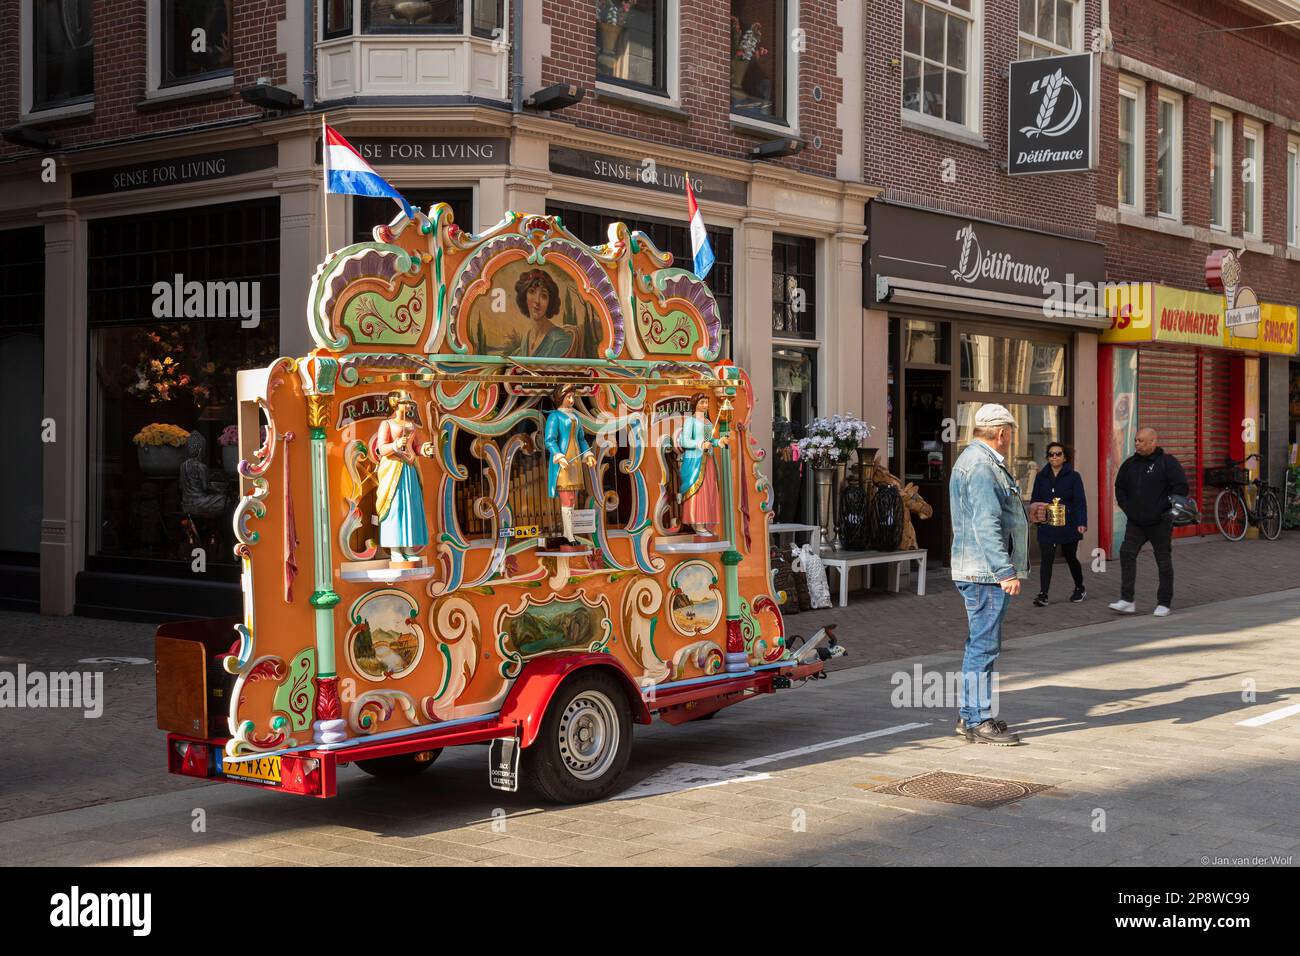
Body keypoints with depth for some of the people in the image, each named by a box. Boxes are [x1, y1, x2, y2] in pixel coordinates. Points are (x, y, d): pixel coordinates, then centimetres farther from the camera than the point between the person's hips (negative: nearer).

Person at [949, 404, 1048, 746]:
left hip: (983, 573, 11)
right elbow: (986, 525, -23)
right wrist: (1006, 571, -25)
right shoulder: (981, 466, -16)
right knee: (984, 645, -7)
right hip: (985, 572, -11)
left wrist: (1026, 514, 26)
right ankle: (978, 722, -3)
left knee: (980, 644, 16)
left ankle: (971, 716, 23)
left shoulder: (979, 461, 19)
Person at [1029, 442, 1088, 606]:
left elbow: (1080, 502, -8)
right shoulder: (1041, 477, 8)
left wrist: (1081, 523, -18)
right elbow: (1034, 499, 11)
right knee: (1046, 560, -9)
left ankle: (1080, 589, 35)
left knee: (1071, 558, 14)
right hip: (1047, 527, 2)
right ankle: (1043, 595, -11)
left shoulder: (1073, 477, -2)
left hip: (1068, 526, -2)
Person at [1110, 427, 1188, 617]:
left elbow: (1181, 487, -11)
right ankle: (1127, 601, -8)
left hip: (1160, 523, -4)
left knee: (1164, 562, 3)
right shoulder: (1130, 463, 9)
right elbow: (1120, 487, 21)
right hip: (1135, 523, 5)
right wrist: (1126, 507, 7)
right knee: (1127, 554, -9)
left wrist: (1163, 510, -13)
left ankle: (1164, 603, 12)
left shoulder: (1167, 462, -7)